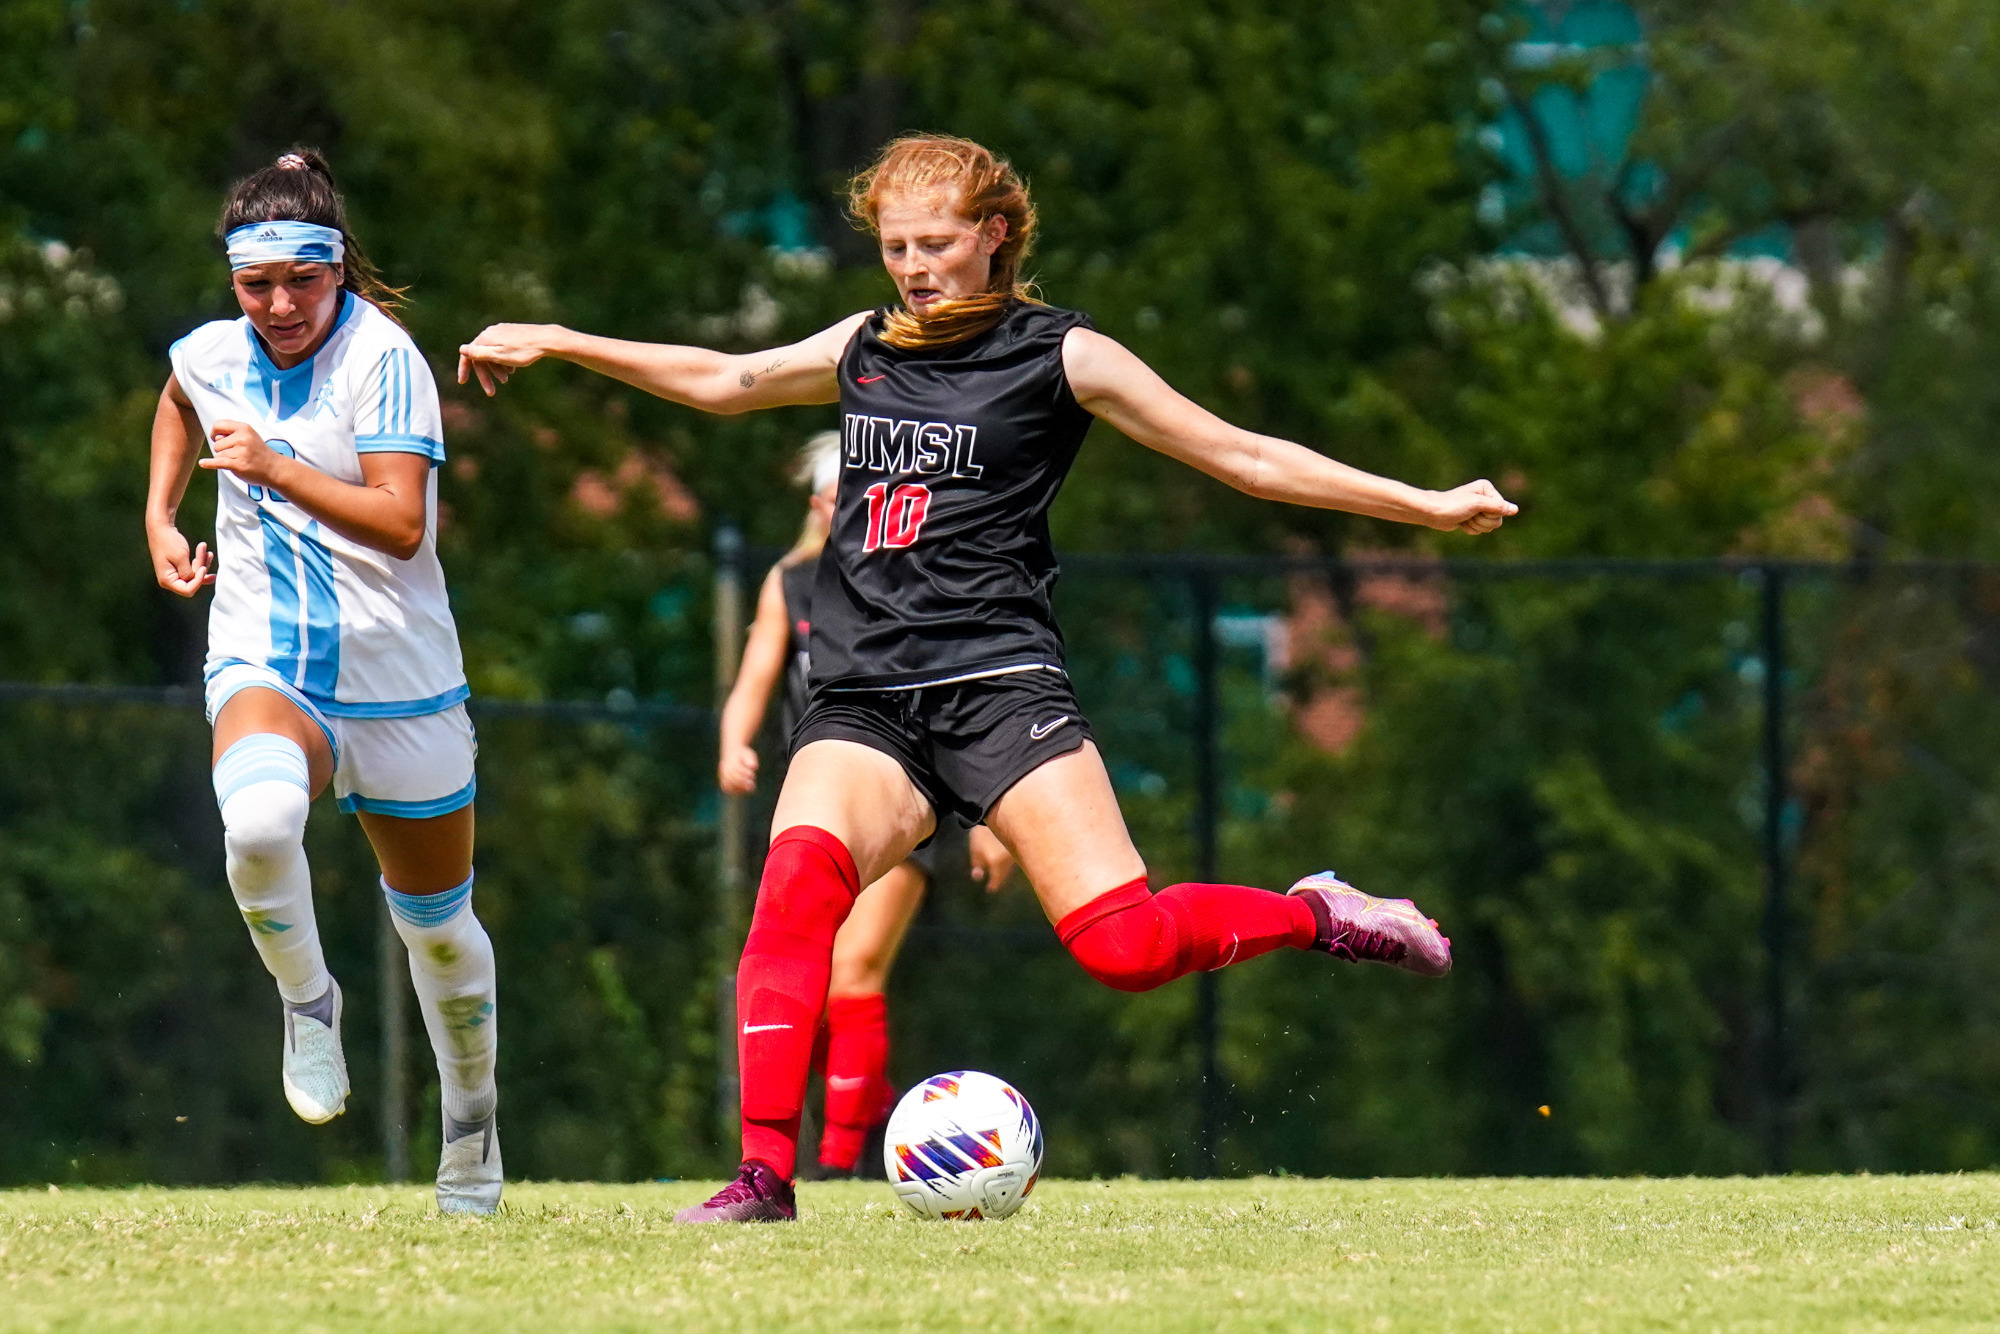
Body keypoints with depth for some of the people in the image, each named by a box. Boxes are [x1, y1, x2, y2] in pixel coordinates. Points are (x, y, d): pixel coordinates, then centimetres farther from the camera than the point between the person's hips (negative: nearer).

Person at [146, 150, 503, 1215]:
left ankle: (472, 1121, 39)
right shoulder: (209, 357, 2)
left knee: (437, 921, 13)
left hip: (398, 677, -2)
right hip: (263, 665, 2)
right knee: (258, 818, -34)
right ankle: (305, 999, -6)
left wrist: (274, 467, -28)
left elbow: (401, 521, -22)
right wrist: (160, 516, 19)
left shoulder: (381, 357, -14)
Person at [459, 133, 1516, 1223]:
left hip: (995, 682, -4)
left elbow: (1244, 457, 6)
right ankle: (763, 1173, -30)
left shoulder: (1060, 355, 4)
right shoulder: (865, 350, 18)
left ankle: (1313, 916, 10)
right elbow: (723, 381, 35)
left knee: (1122, 945, -20)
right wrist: (553, 344, 35)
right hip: (862, 704, 4)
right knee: (801, 869, -28)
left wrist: (1429, 507, 2)